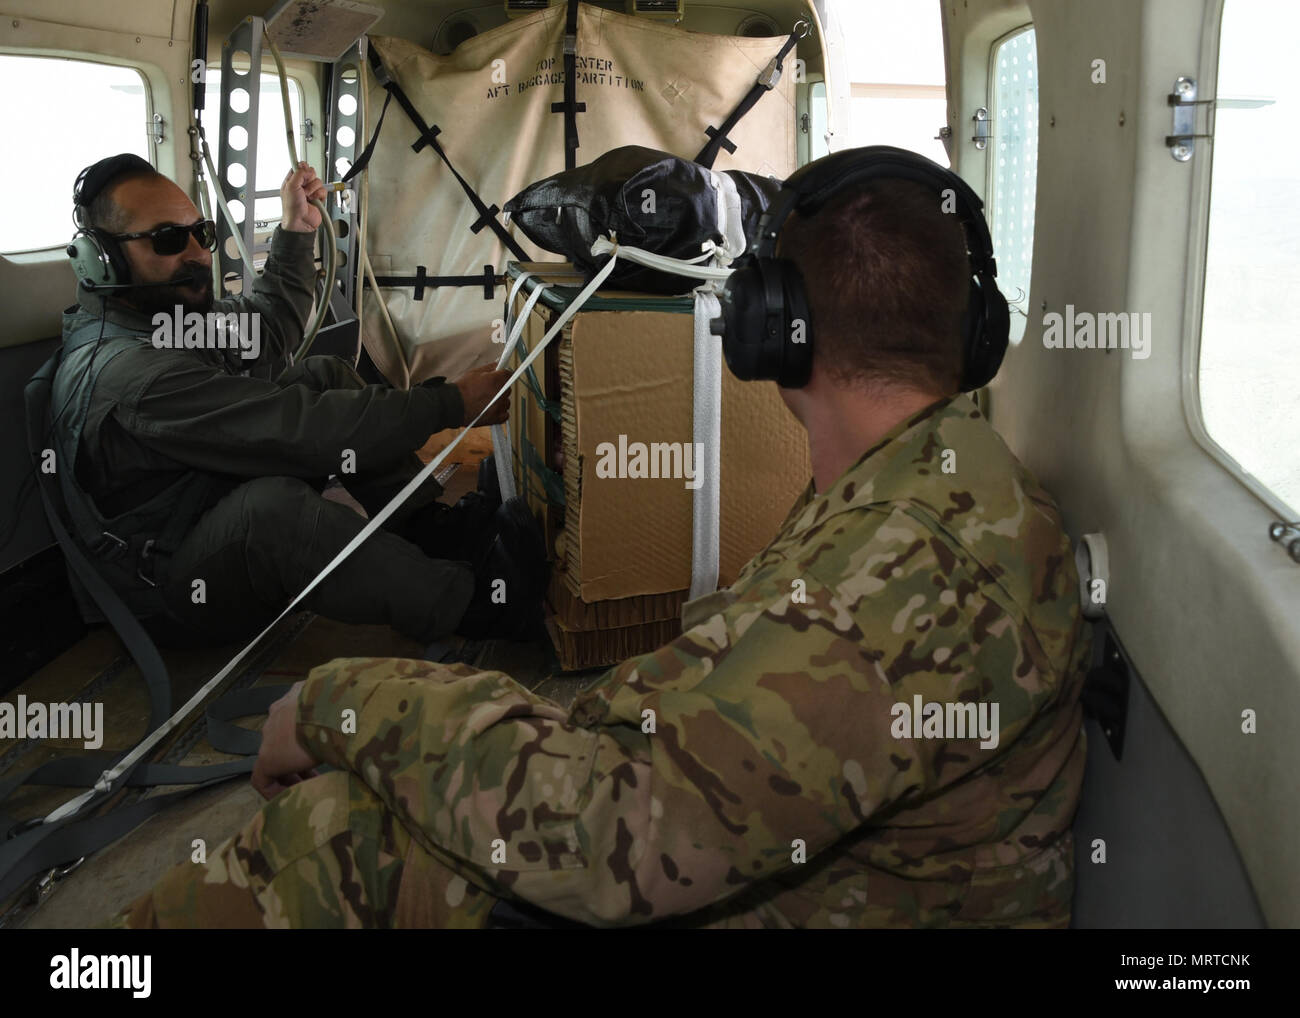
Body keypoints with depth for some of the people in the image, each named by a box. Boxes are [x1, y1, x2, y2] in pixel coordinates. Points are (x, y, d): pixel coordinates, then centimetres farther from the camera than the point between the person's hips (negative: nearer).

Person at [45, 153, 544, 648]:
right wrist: (451, 403, -28)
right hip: (171, 600, -10)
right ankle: (467, 603, -27)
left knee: (326, 374, 4)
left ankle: (432, 527, -6)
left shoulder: (165, 313, 3)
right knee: (273, 504, -42)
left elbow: (267, 332, 22)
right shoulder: (124, 373, -30)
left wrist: (295, 232, 11)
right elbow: (297, 429, -33)